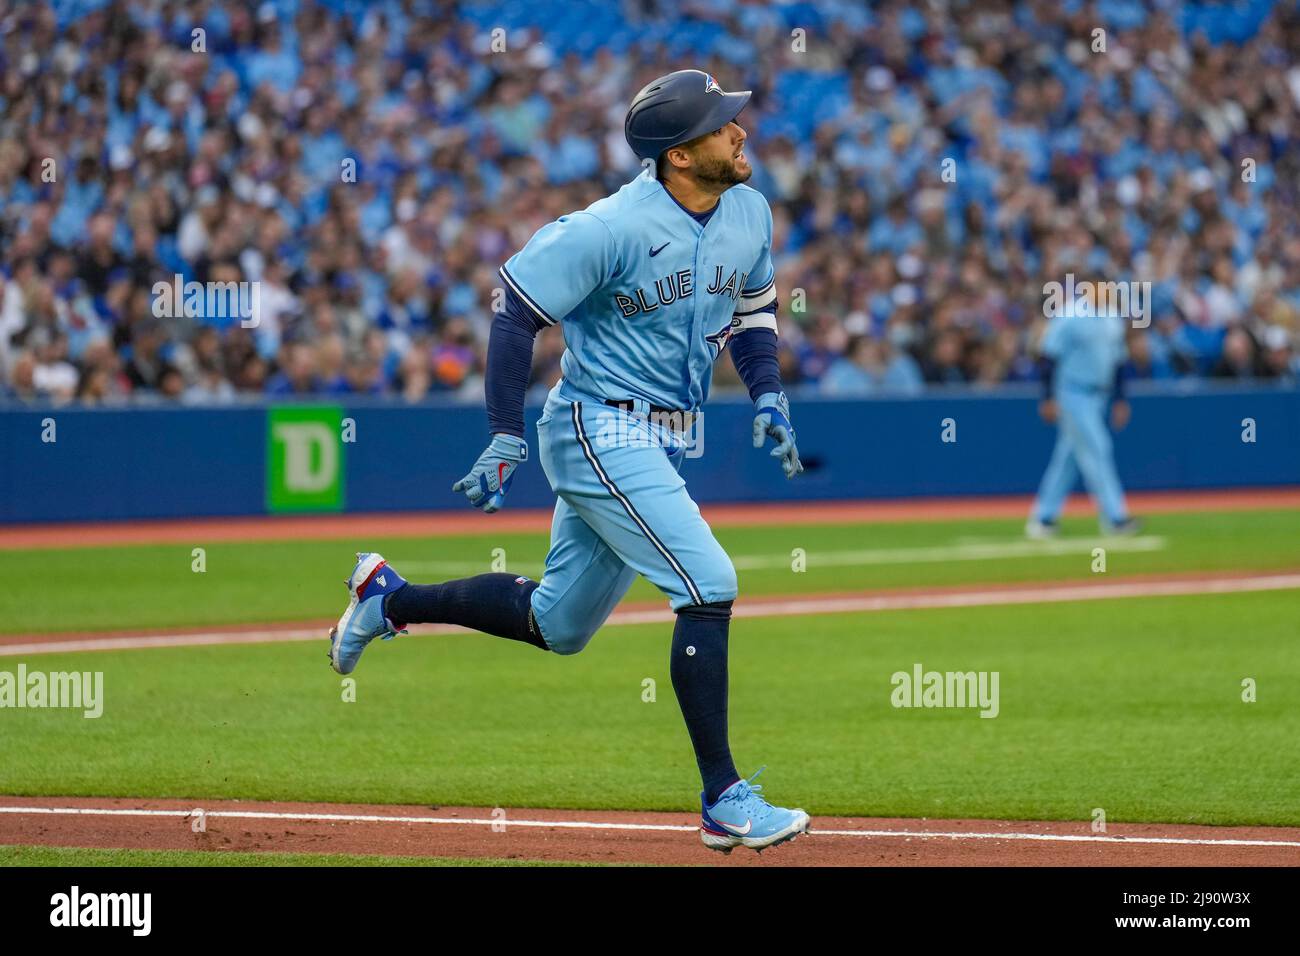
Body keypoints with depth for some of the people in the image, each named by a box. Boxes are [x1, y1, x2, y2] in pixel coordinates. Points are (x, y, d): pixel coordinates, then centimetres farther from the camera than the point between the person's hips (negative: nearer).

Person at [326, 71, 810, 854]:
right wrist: (507, 438, -20)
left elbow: (753, 304, 20)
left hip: (658, 442, 9)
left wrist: (768, 394, 4)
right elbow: (517, 307, -16)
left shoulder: (748, 213, 2)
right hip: (599, 431, -9)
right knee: (710, 585, -17)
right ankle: (725, 802, -13)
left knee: (559, 625, 17)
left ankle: (391, 598, 34)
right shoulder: (615, 228, -21)